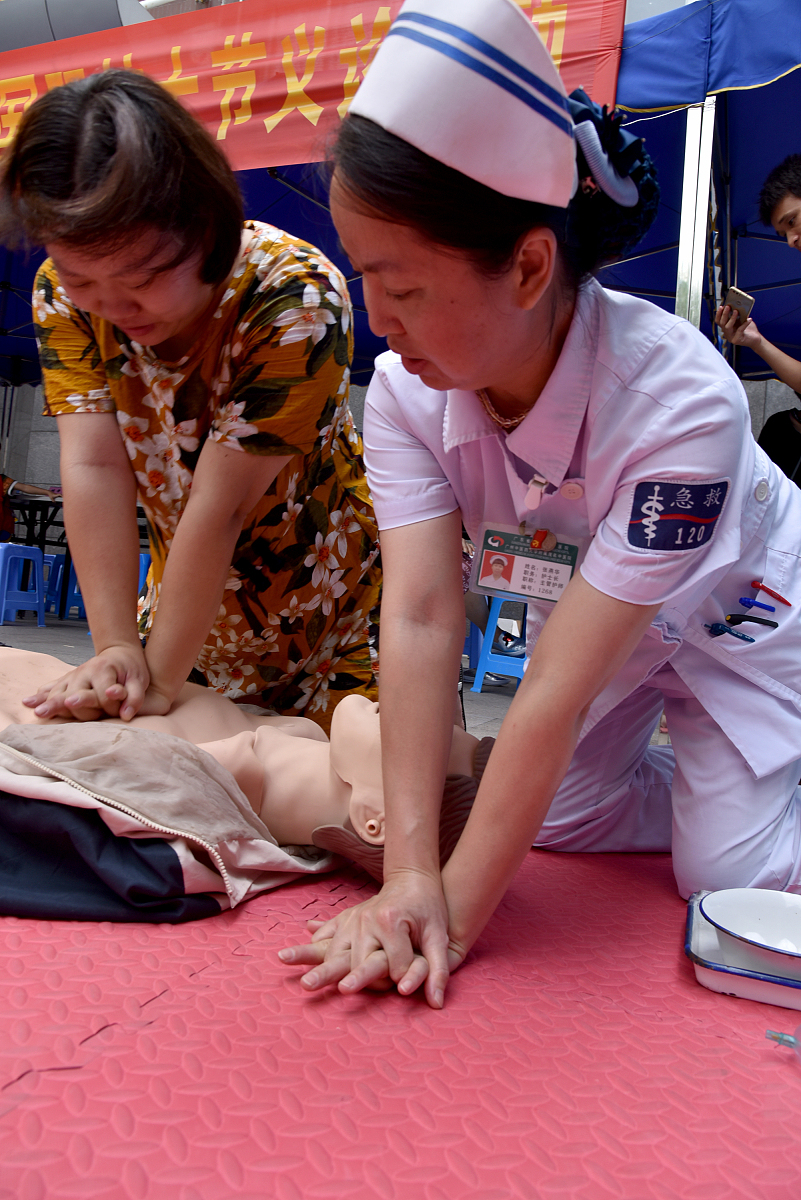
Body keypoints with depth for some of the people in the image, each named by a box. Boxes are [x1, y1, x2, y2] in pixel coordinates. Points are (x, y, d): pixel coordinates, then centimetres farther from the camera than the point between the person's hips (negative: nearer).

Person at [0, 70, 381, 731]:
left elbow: (221, 504, -30)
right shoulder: (64, 292, -13)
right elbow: (94, 468, -20)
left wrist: (160, 682, -25)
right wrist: (117, 650, -26)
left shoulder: (297, 300, -30)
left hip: (332, 607, -4)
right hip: (187, 608, 4)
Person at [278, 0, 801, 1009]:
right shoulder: (405, 391, -25)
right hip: (590, 600, 5)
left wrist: (458, 913, -37)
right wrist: (410, 874, -40)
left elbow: (562, 683, -40)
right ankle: (713, 786, 27)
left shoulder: (681, 403, -40)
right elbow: (421, 616, -33)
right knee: (562, 818, 3)